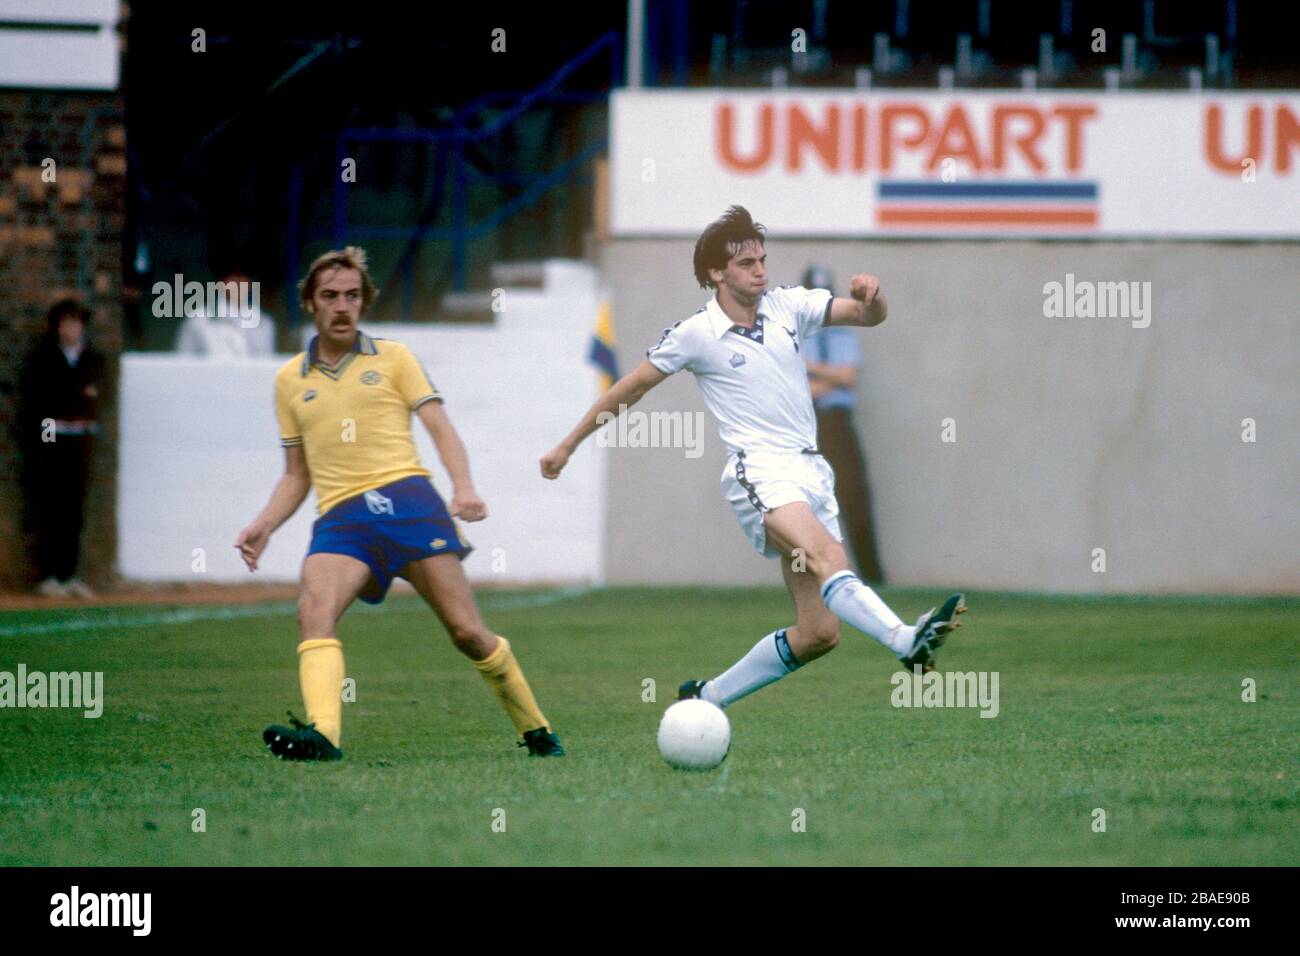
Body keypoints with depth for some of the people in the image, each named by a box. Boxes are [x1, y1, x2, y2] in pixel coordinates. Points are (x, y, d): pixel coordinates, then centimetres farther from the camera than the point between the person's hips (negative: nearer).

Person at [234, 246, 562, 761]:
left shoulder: (392, 358, 13)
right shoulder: (289, 380, 20)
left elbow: (442, 431, 6)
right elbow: (296, 476, 23)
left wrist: (464, 486, -13)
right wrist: (264, 524, 5)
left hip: (406, 497, -2)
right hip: (339, 519, 2)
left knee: (465, 630, -6)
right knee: (314, 611, -28)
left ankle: (536, 731, 13)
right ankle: (321, 733, -44)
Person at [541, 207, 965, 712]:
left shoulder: (788, 306, 12)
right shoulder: (694, 334, 1)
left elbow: (870, 315, 14)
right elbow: (630, 389, 12)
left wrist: (871, 295, -11)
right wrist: (567, 446, 18)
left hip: (811, 474, 6)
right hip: (759, 472, -6)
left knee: (819, 633, 0)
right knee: (824, 554, -35)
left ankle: (707, 698, 15)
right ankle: (907, 640, -58)